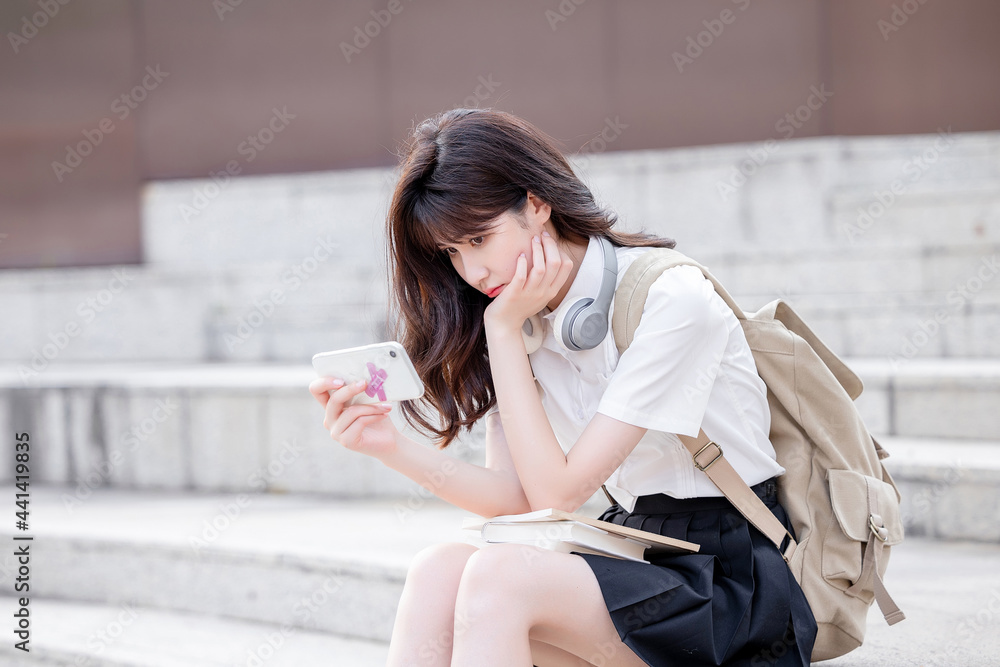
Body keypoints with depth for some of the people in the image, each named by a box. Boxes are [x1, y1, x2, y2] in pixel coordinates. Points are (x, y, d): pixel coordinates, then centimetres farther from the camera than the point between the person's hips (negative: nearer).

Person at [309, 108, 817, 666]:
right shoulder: (524, 316, 6)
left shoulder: (671, 300, -16)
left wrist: (503, 329, -14)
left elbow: (558, 492, -16)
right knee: (440, 568, -22)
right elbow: (517, 499, 1)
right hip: (633, 558, 6)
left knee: (499, 576, -30)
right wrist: (391, 447, -14)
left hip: (732, 585, -6)